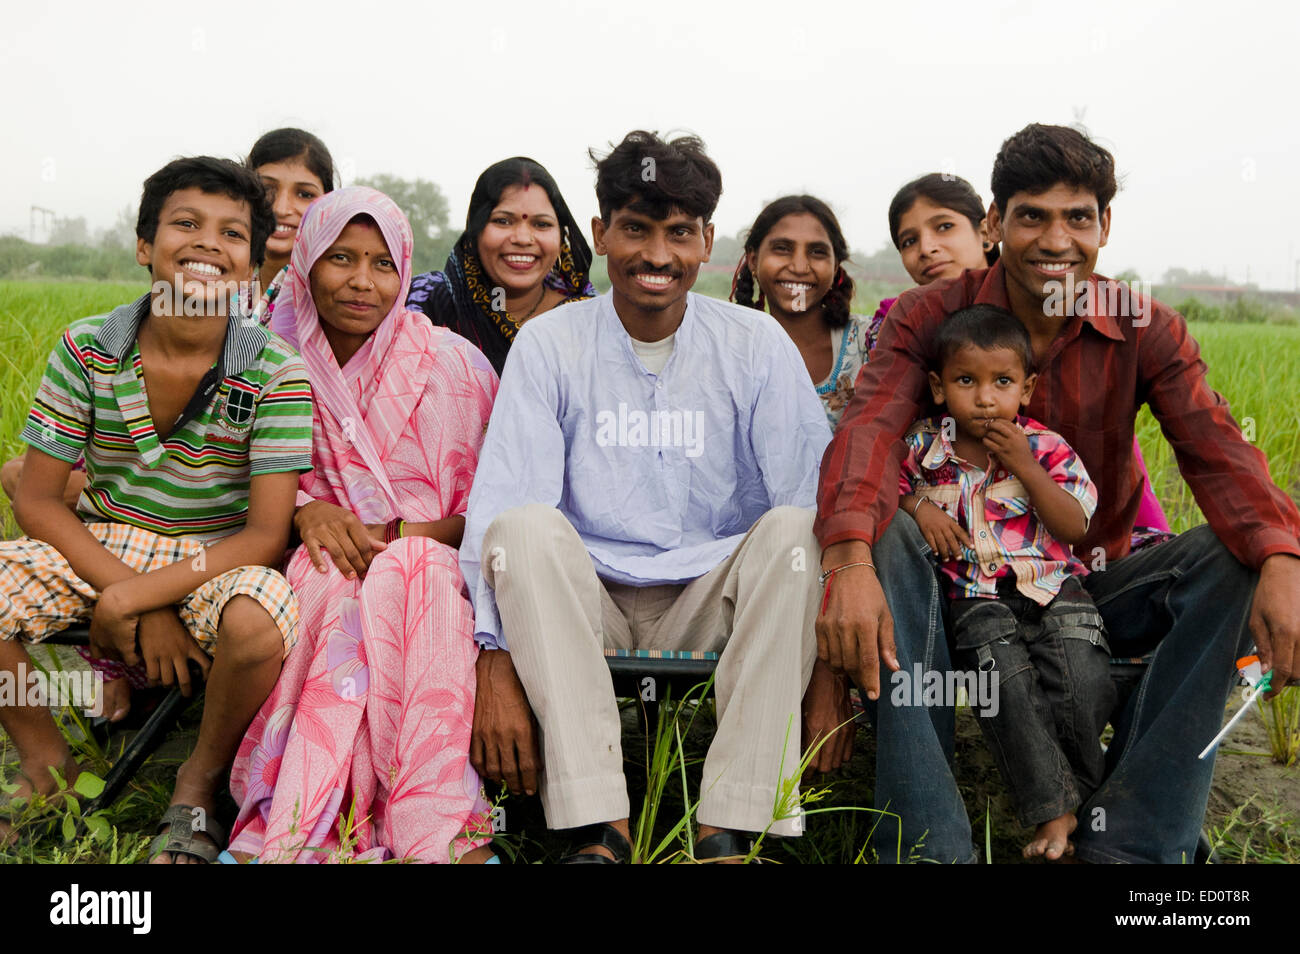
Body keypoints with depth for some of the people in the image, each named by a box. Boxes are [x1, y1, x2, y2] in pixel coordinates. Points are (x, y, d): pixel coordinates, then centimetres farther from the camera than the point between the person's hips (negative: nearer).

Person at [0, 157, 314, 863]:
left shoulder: (274, 372, -13)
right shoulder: (87, 348, -7)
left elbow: (266, 535, -15)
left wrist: (126, 603, -23)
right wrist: (142, 614, -16)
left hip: (219, 562, -2)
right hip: (96, 550, 3)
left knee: (258, 623, -36)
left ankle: (200, 783, -3)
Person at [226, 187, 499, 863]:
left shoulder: (449, 362, 1)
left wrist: (400, 534, -14)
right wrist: (309, 511, -9)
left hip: (430, 558, -1)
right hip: (322, 556, 1)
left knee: (397, 578, -35)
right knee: (336, 578, -34)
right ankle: (436, 833, -40)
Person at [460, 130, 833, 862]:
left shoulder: (758, 346, 0)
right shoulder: (550, 344, -1)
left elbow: (815, 498, -7)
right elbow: (503, 507, -11)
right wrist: (497, 666, -24)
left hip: (712, 601, 1)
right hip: (587, 603, 0)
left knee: (793, 527, -27)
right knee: (528, 526, -29)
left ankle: (729, 829, -28)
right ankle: (601, 827, -31)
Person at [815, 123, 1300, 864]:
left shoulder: (1145, 331, -4)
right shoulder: (928, 318, -9)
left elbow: (1217, 450, -19)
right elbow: (870, 430, -27)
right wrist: (851, 561, -48)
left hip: (1096, 590, 2)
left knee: (1233, 558, -23)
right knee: (890, 541, -32)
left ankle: (1134, 839, -23)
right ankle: (929, 843, -32)